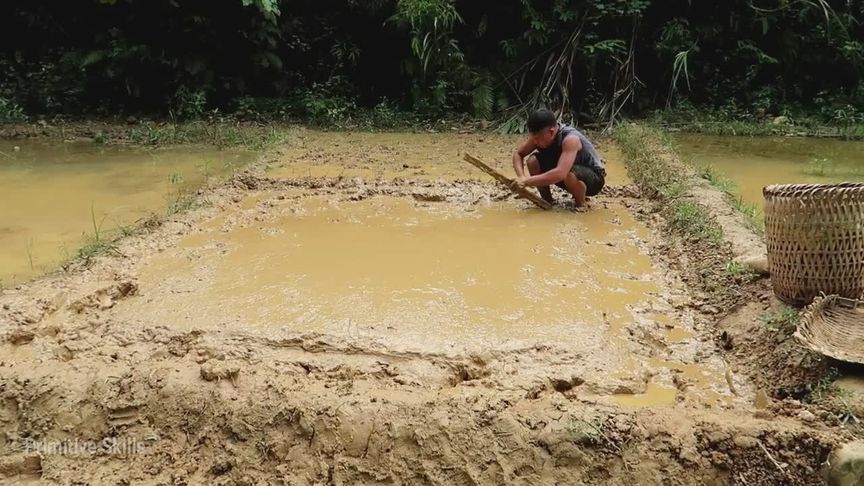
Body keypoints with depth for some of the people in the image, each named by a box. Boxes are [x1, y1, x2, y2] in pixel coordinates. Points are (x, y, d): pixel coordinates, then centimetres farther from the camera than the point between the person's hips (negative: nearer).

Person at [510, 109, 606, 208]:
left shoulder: (570, 139, -35)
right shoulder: (539, 135, -15)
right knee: (532, 160, -13)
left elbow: (560, 174, -47)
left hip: (594, 179, -6)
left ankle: (580, 204, -10)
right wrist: (521, 177, -23)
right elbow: (518, 154, -3)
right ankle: (547, 200, 4)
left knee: (569, 174, -40)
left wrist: (527, 181, -45)